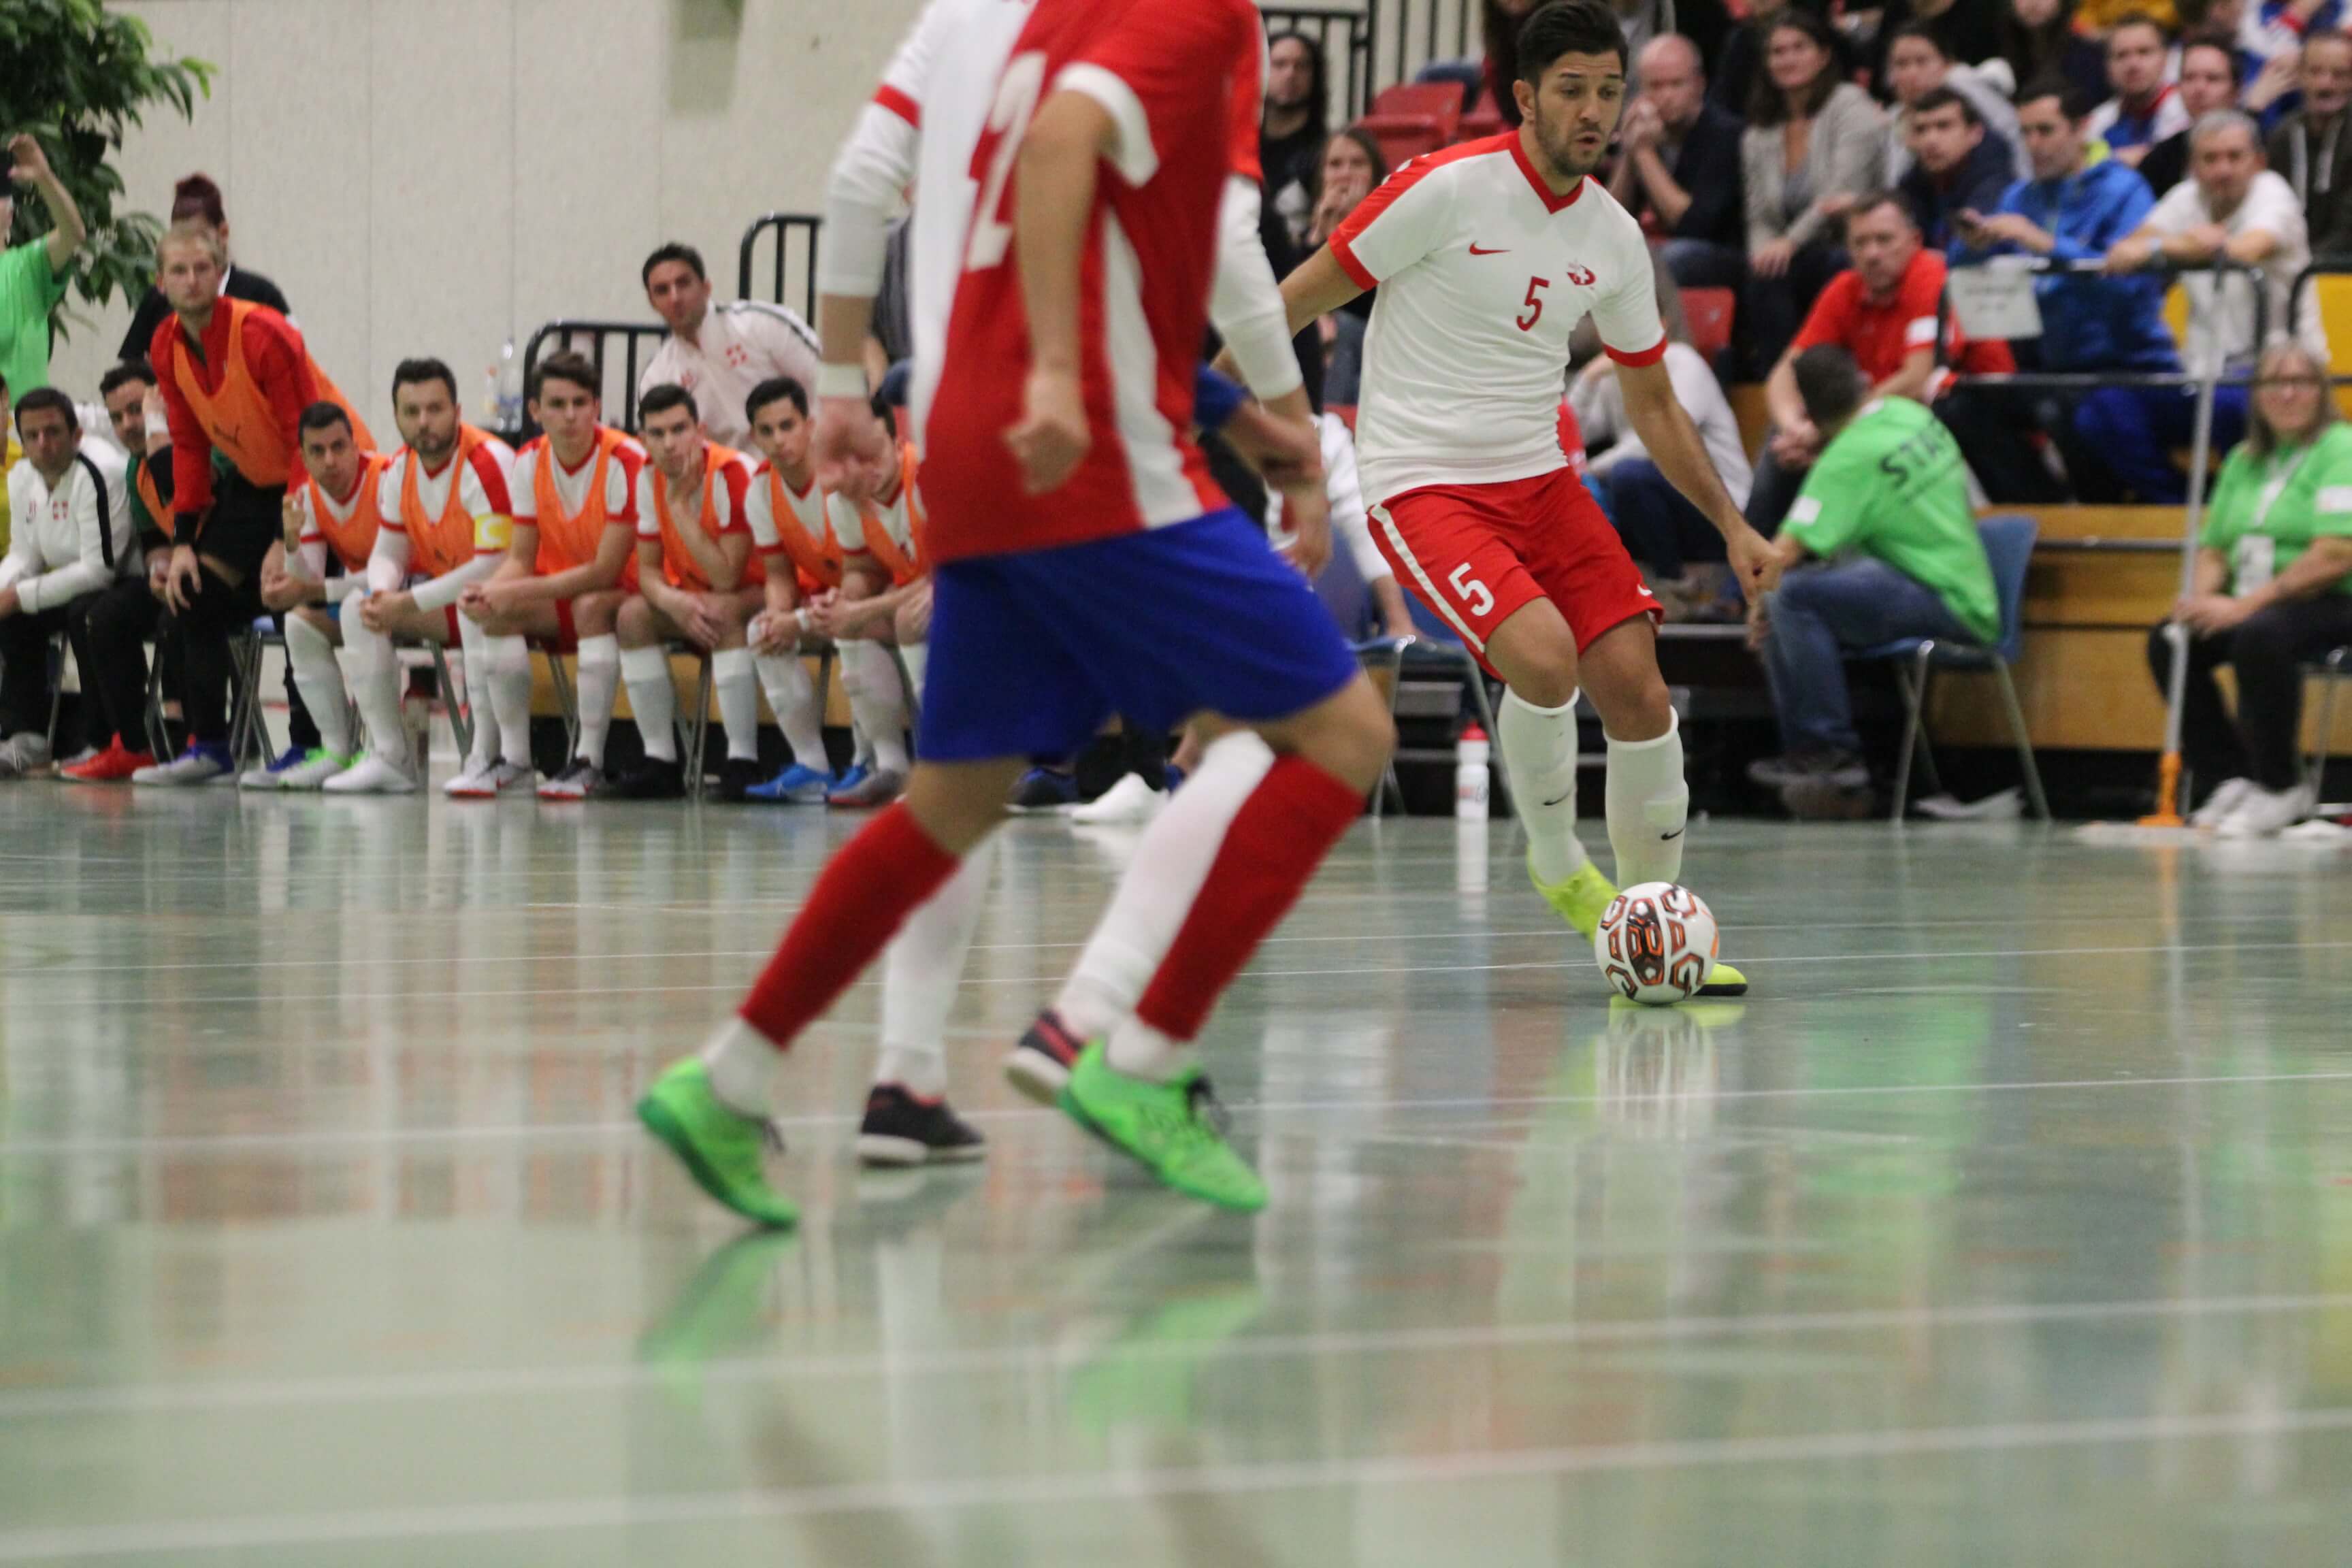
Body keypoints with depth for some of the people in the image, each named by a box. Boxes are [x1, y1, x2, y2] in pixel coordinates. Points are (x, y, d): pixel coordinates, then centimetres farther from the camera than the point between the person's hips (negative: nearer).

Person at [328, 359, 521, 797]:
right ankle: (390, 759, -10)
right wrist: (381, 594, -18)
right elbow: (388, 551, 8)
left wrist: (408, 604, -27)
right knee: (357, 611, -8)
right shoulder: (400, 469, 2)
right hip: (442, 592, 8)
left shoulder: (487, 462, -23)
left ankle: (490, 758, -33)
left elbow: (494, 563, -27)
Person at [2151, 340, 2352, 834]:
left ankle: (2281, 788, -21)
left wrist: (2246, 605, -23)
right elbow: (2214, 548, 17)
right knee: (2168, 642, -13)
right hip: (2253, 603, 8)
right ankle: (2231, 779, -4)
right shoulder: (2245, 459, 15)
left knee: (2259, 635, -36)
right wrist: (2202, 597, -8)